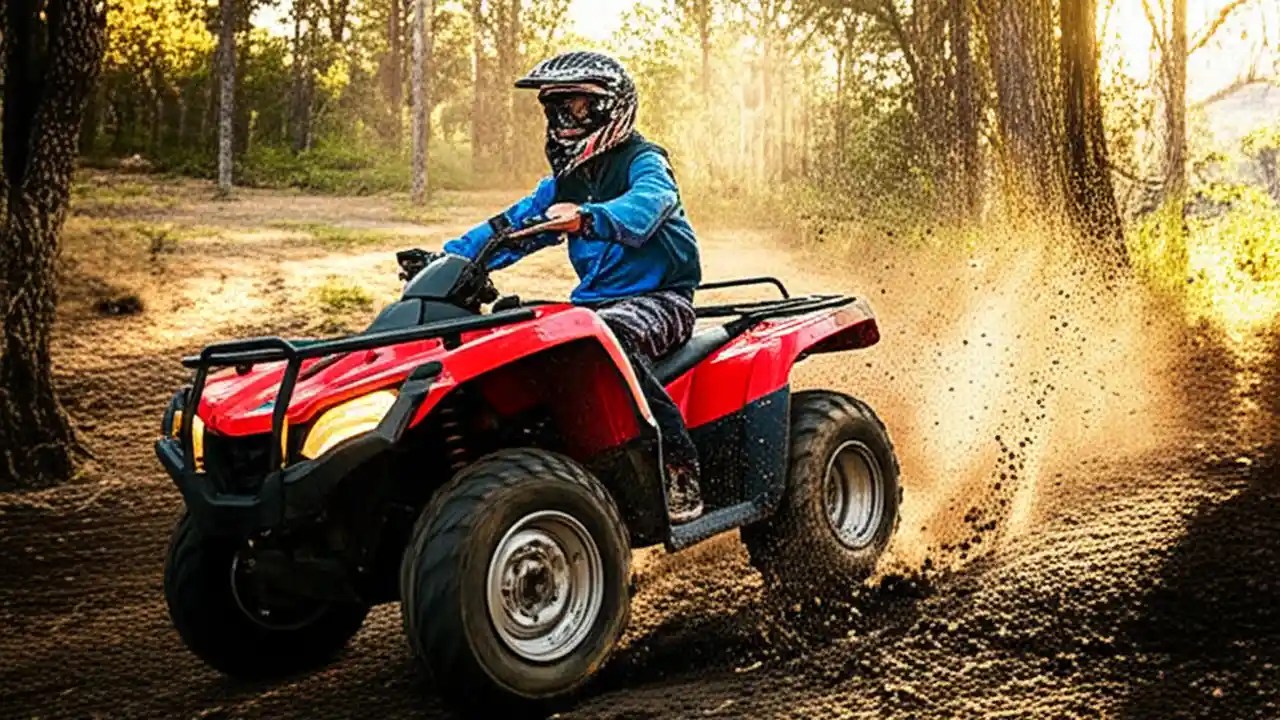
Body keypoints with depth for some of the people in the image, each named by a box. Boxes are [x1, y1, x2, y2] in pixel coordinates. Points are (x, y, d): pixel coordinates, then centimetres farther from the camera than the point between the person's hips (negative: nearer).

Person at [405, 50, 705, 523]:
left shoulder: (642, 162, -6)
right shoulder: (566, 181, 16)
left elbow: (646, 204, -30)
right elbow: (512, 226, 10)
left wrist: (588, 218, -50)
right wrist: (448, 258, -5)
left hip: (659, 301, -7)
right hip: (594, 301, 7)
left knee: (608, 336, -38)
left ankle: (680, 473, -35)